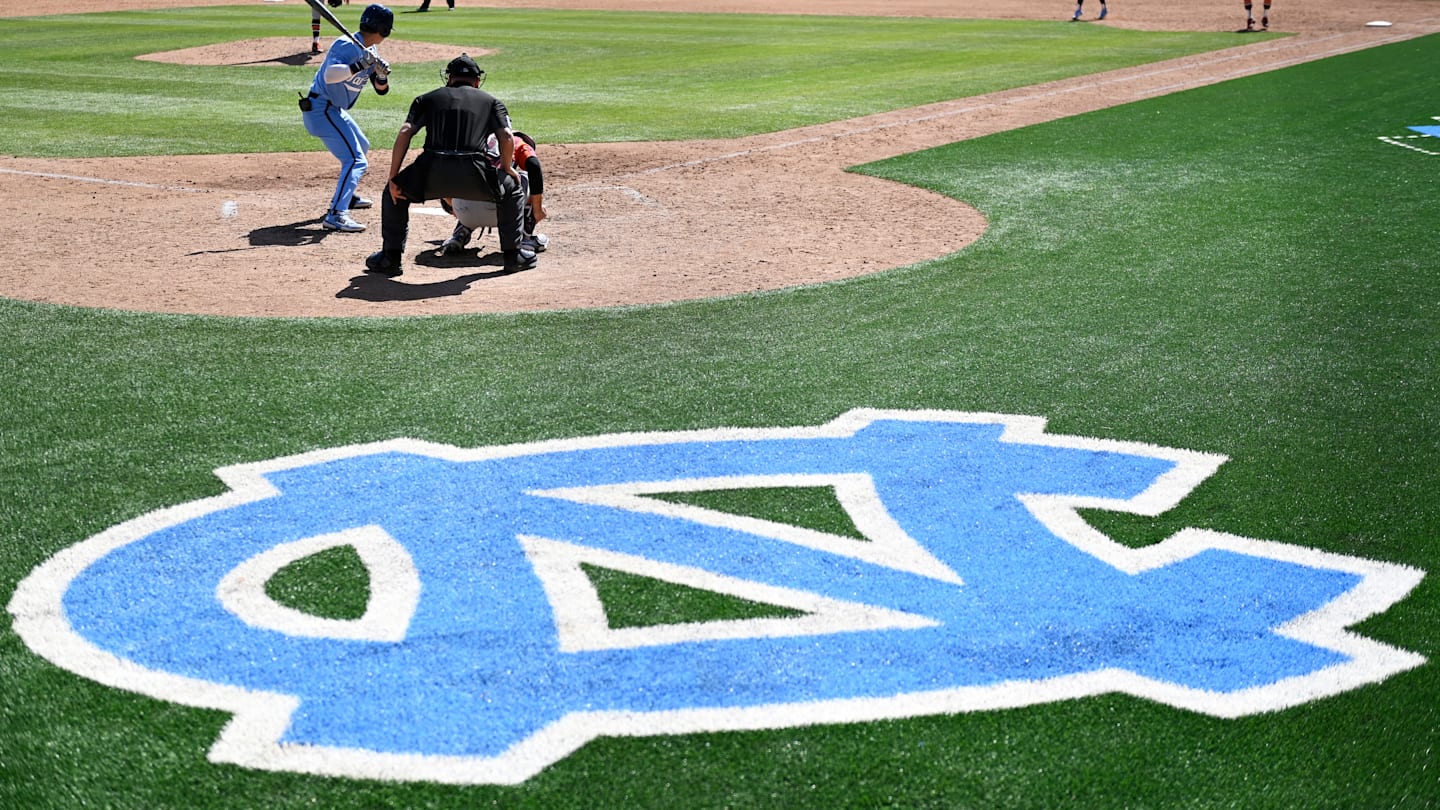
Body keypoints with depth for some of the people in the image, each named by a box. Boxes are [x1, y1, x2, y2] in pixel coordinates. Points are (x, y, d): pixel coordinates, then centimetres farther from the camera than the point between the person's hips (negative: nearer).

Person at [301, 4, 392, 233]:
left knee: (361, 147, 30)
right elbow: (329, 76, -33)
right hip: (321, 108, -10)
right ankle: (335, 215, -31)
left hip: (334, 110, 10)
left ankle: (346, 196, 44)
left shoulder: (370, 52, 8)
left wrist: (381, 75, -15)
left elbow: (381, 90, 6)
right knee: (356, 160, -20)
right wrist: (360, 65, -39)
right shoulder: (347, 46, -19)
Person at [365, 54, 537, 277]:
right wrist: (507, 169, 24)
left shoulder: (428, 98, 23)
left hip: (431, 172, 0)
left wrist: (393, 178, 9)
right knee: (512, 189, 28)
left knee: (394, 192, 29)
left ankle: (391, 257, 23)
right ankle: (513, 255, 26)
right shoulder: (491, 101, 22)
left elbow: (405, 133, 8)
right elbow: (507, 138, 7)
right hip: (473, 175, 0)